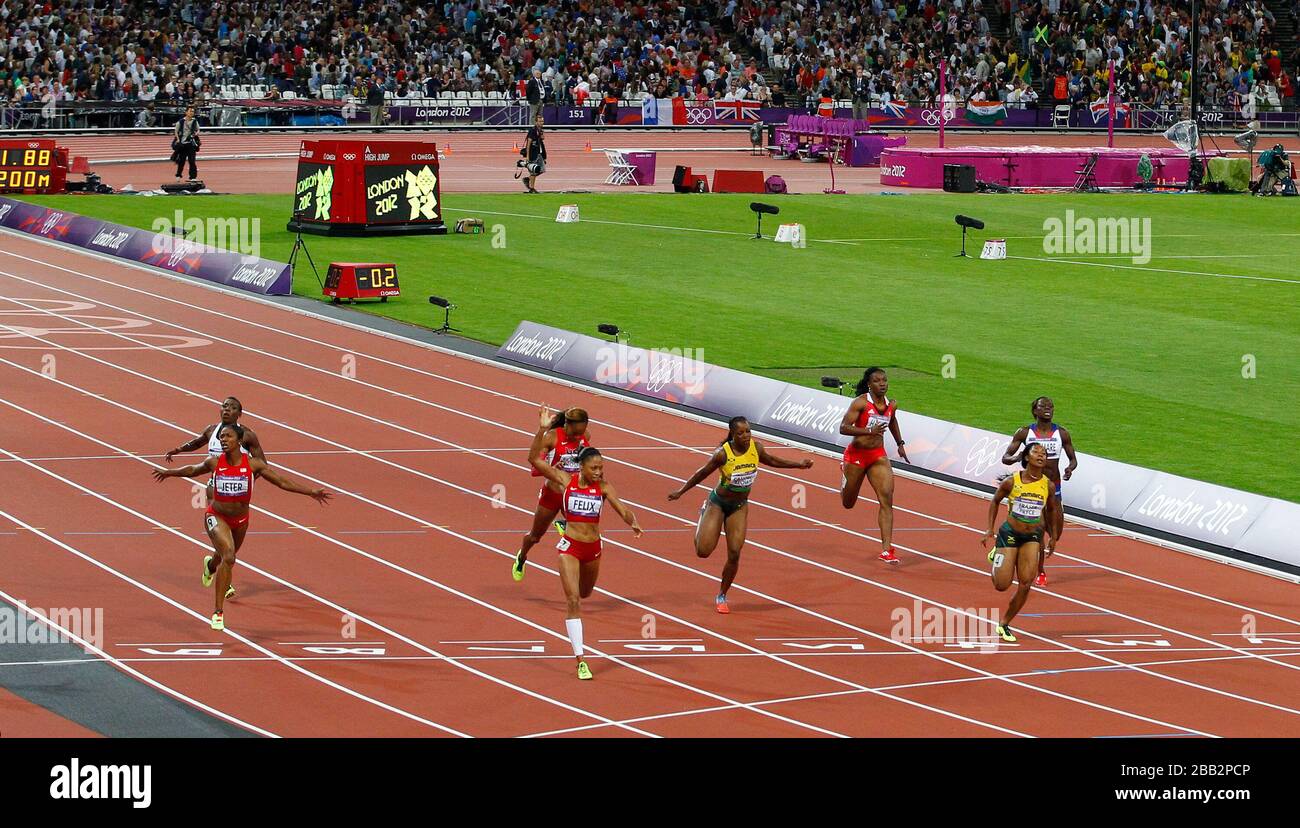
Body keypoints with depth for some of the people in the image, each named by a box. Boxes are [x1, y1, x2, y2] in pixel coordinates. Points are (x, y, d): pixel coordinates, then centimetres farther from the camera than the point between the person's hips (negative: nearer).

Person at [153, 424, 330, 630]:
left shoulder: (253, 465, -13)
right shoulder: (214, 463, -12)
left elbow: (283, 482, -10)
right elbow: (192, 470, 9)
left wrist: (311, 492, -14)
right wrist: (168, 473, 22)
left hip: (240, 519, 3)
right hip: (217, 517, -3)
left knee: (227, 557, 26)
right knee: (228, 557, -26)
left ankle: (211, 564, 68)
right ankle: (219, 612, -21)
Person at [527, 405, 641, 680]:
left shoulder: (604, 486, -6)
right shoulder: (566, 480, -11)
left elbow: (622, 509, -14)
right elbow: (534, 459, -17)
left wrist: (632, 522, -36)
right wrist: (542, 430, -28)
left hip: (593, 547, 3)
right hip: (570, 546, -3)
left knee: (584, 593, 24)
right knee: (573, 600, -12)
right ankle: (580, 660, -12)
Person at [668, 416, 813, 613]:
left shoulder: (755, 448, -12)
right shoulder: (723, 454, -24)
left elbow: (771, 461, 10)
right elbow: (703, 473, -10)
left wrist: (799, 464, 11)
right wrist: (681, 491, -4)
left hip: (740, 507, 3)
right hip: (718, 503, -3)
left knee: (734, 554, -4)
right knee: (703, 551, -6)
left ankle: (722, 596, 15)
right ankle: (704, 515, 29)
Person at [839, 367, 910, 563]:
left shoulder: (891, 405, 2)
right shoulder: (861, 403, -15)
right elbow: (843, 428, -22)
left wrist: (900, 443, 28)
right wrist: (869, 431, -32)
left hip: (878, 456, 3)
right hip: (856, 455, -3)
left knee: (886, 499, -15)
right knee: (848, 504, 14)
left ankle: (887, 550, -17)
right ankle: (846, 483, 54)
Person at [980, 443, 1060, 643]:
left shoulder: (1048, 486, -7)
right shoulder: (1011, 482, -13)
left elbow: (1052, 509, 12)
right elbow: (995, 501, 4)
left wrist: (1051, 536, 17)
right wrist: (989, 530, 1)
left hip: (1033, 537, 2)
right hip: (1009, 534, -2)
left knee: (1026, 584, -10)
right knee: (1002, 585, -3)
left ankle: (1004, 624, 8)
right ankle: (995, 555, 31)